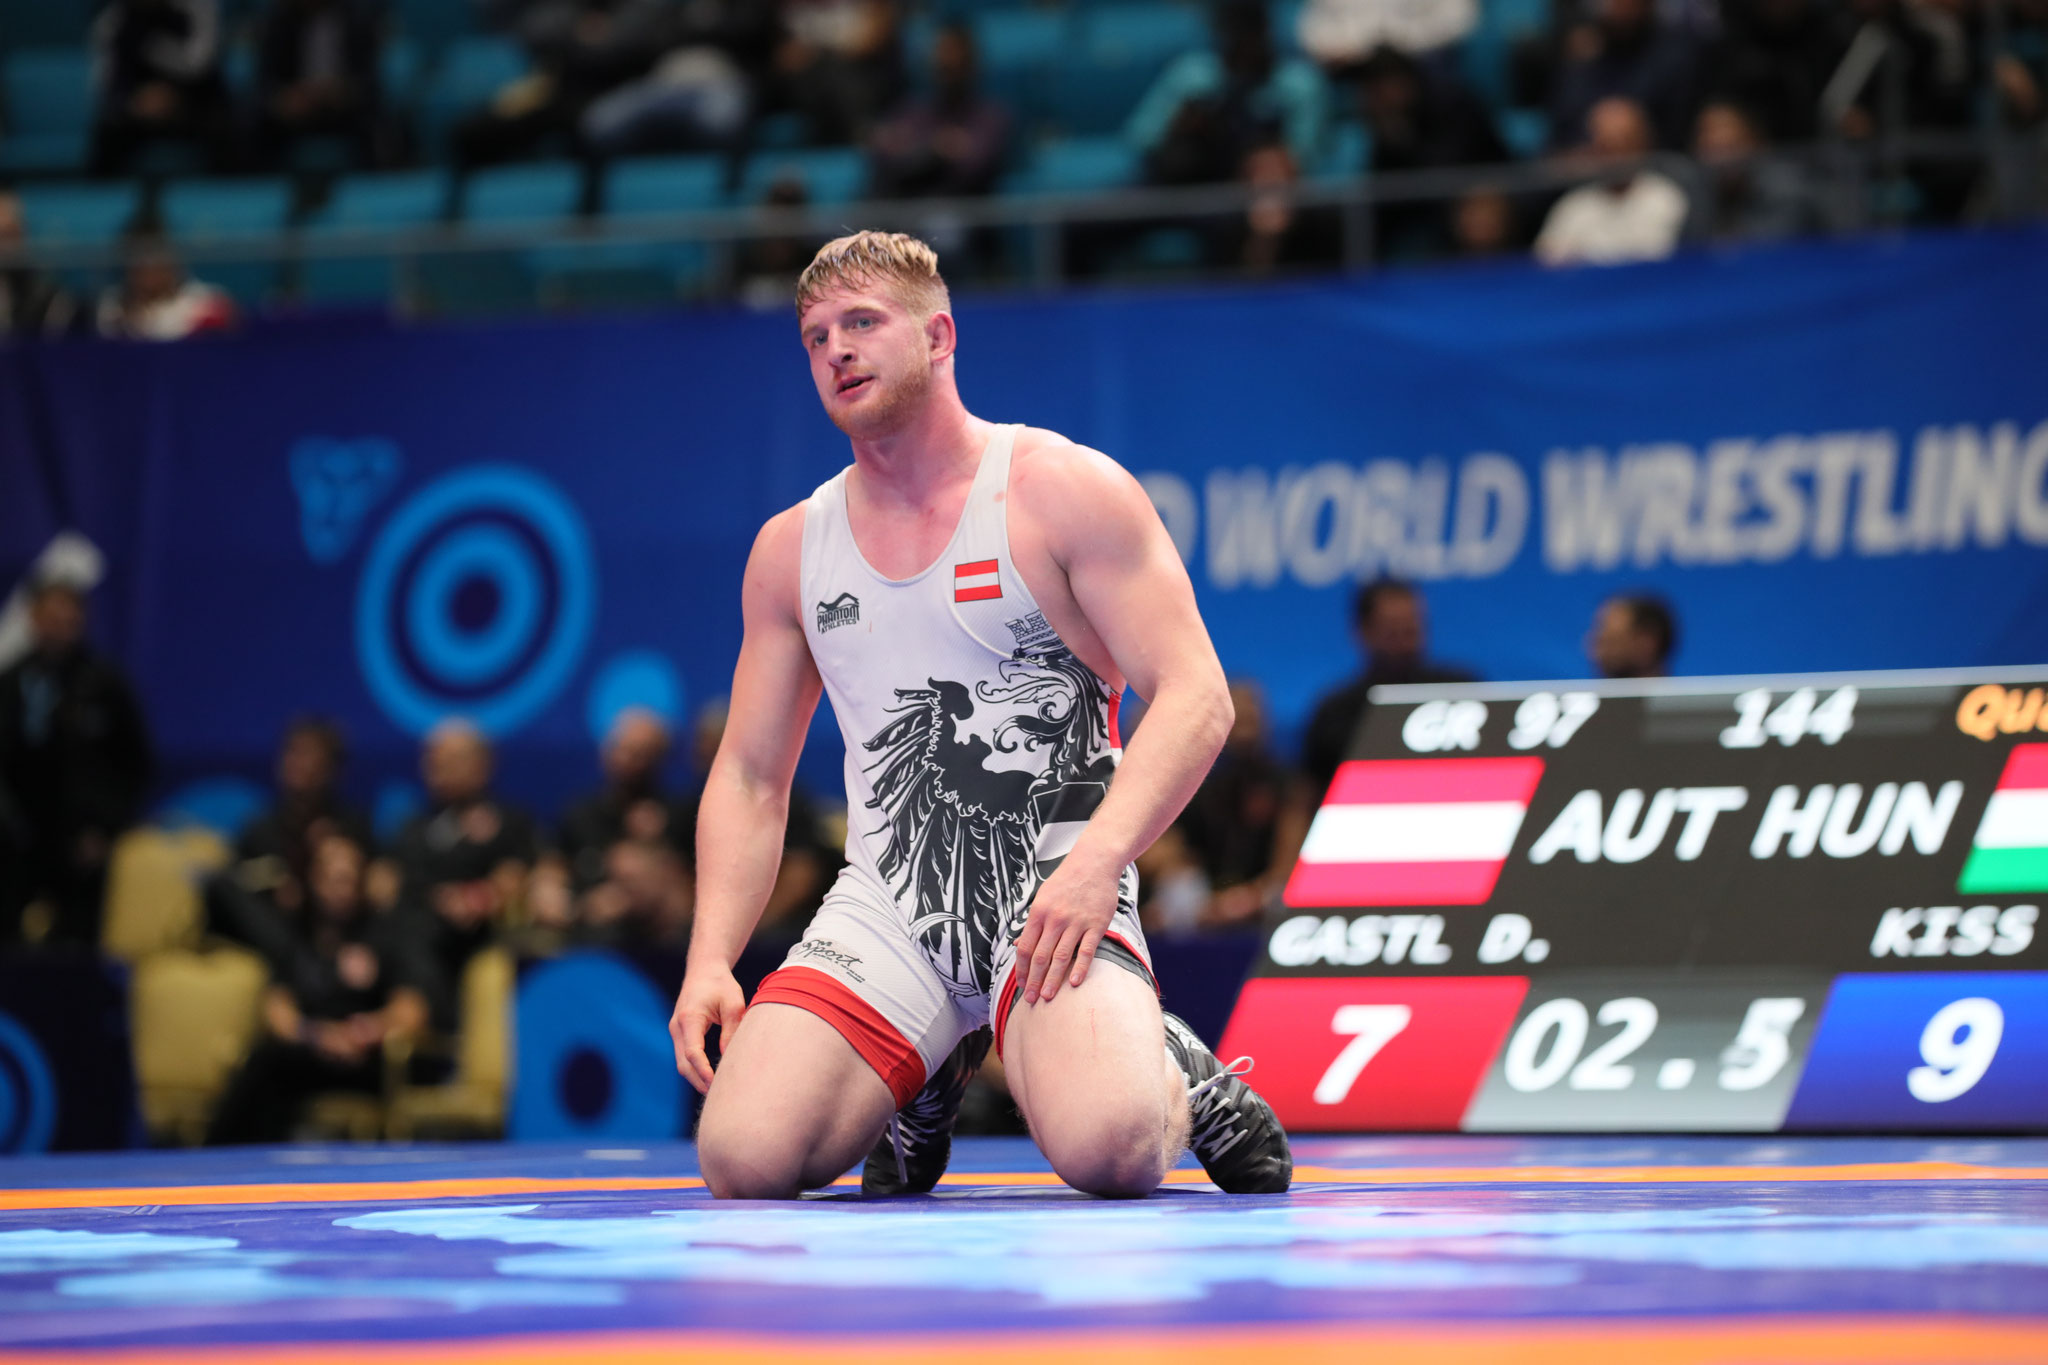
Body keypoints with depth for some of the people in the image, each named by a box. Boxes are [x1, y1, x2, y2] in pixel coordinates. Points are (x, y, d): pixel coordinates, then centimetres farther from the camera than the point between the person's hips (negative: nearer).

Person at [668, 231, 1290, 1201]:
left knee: (1105, 1148, -33)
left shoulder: (1065, 492, -2)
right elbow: (749, 778, 17)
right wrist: (709, 961, 2)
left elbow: (1195, 700, -9)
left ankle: (1178, 1079, 6)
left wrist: (1095, 863, -24)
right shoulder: (791, 547, 13)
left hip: (1053, 892, -4)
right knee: (745, 1159, -19)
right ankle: (930, 1076, 14)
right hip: (886, 903, 5)